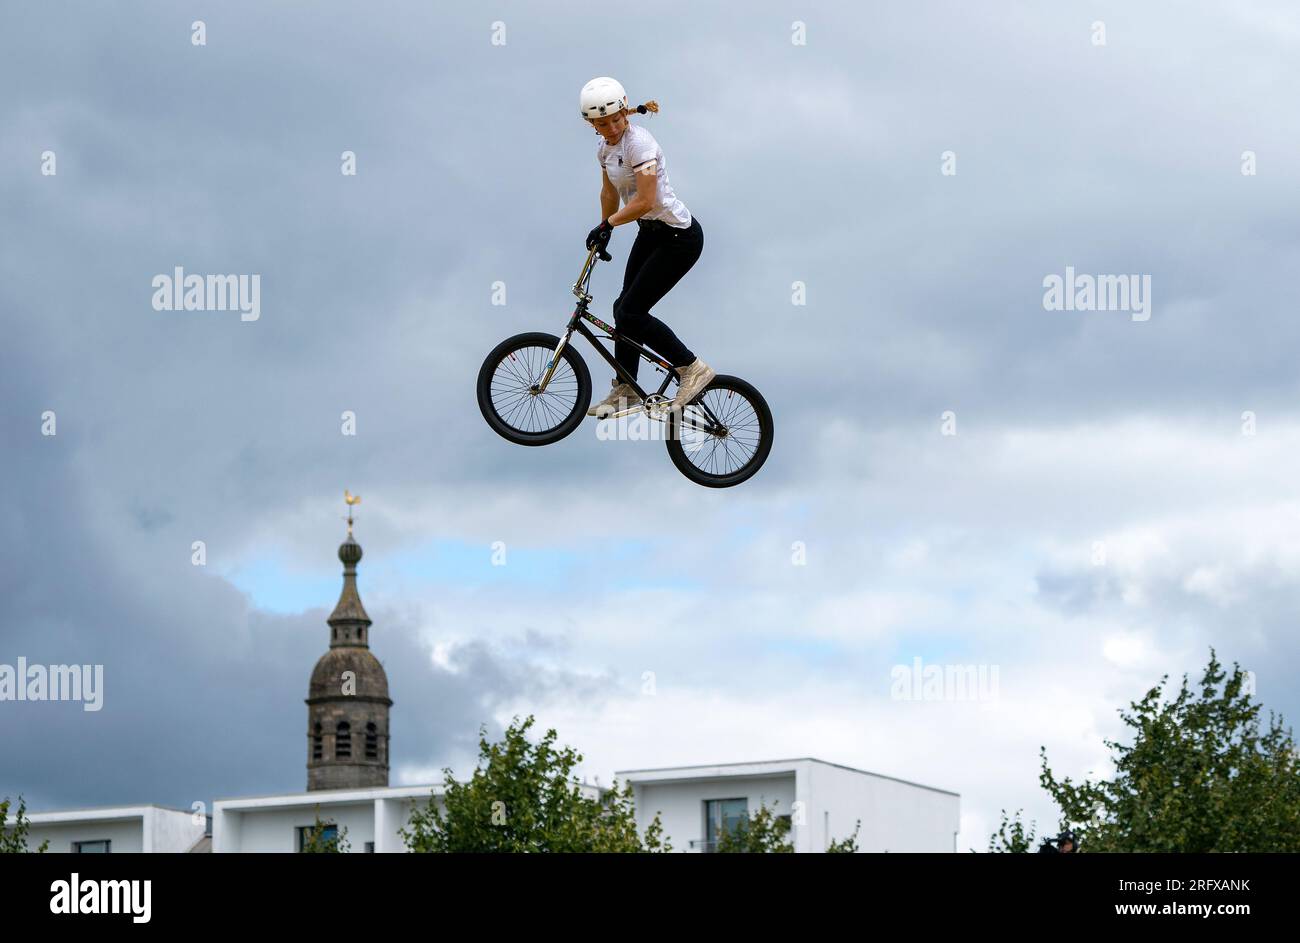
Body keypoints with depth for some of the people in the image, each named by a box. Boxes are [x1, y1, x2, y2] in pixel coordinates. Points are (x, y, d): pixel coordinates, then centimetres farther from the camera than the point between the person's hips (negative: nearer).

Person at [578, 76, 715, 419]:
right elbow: (609, 192, 21)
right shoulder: (605, 148, 5)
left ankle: (693, 369, -1)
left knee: (631, 313, -10)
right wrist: (604, 233, 27)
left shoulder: (638, 142, -22)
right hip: (651, 233, 9)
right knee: (626, 309, 11)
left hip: (680, 236, -9)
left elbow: (645, 201, -27)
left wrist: (607, 224, -17)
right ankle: (625, 390, 24)